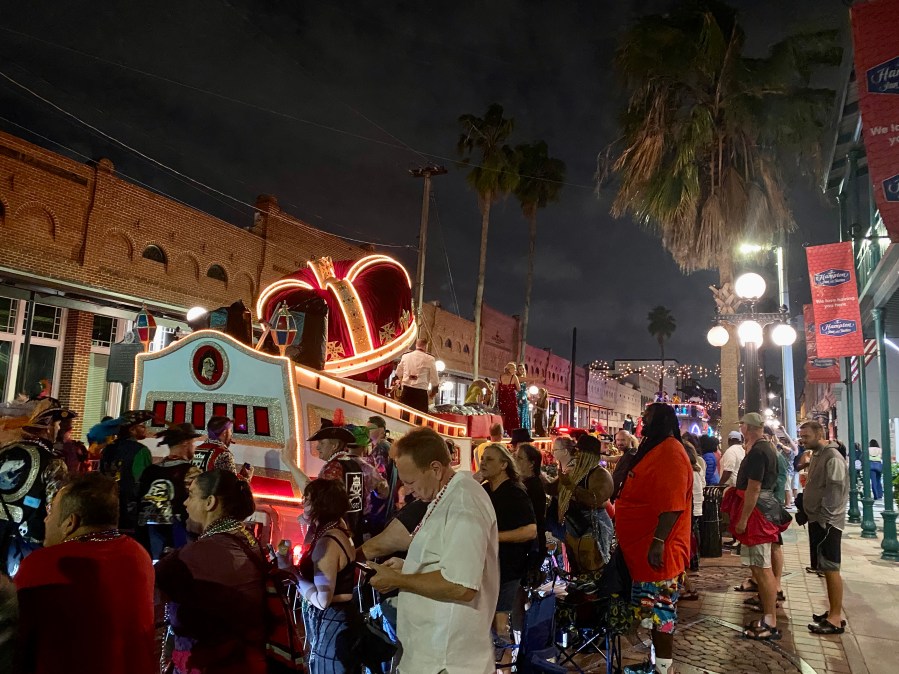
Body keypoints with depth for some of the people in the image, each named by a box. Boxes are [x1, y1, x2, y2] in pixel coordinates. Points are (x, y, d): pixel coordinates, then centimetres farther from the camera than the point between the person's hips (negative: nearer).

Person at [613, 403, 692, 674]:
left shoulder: (671, 452, -18)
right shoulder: (652, 449, 14)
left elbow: (672, 505, -25)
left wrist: (658, 542, -27)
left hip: (656, 549, -10)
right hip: (641, 545, 10)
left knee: (659, 611, 0)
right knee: (652, 610, 17)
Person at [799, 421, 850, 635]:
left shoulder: (832, 457, -15)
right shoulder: (817, 455, 14)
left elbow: (835, 491, -20)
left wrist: (823, 518, -19)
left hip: (827, 522, -9)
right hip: (817, 520, 9)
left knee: (831, 568, -4)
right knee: (826, 568, 14)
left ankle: (836, 619, 2)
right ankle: (833, 611, 22)